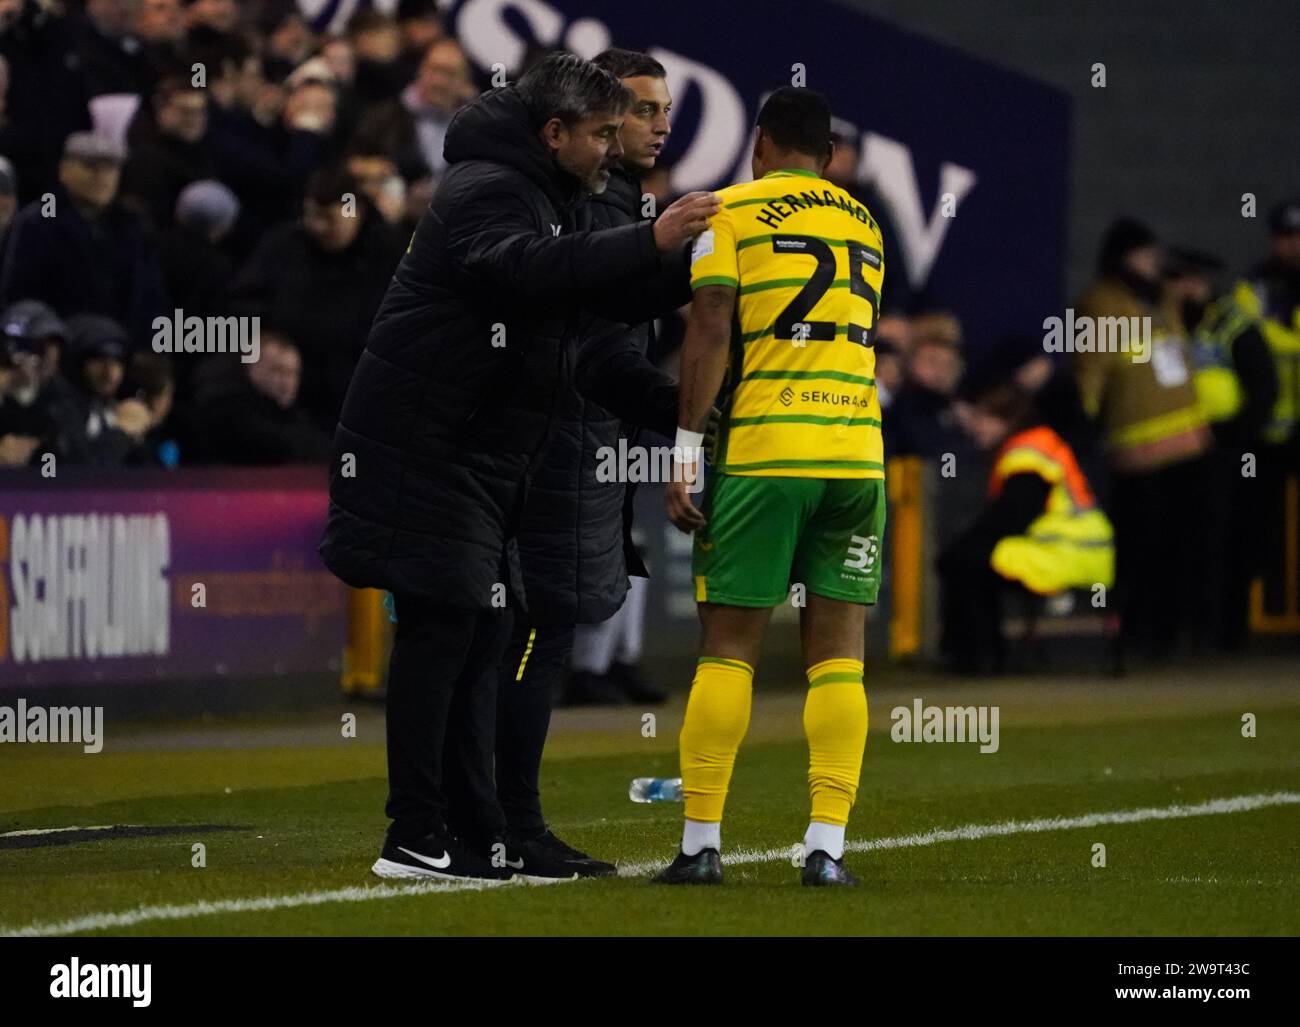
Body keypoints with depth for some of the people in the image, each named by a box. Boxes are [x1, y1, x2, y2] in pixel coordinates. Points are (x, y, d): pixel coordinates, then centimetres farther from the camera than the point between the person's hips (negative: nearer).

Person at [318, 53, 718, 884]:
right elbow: (523, 266, -35)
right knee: (442, 623, -12)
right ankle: (415, 839, -12)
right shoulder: (488, 191, -15)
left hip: (484, 456, 10)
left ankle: (476, 836, 10)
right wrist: (649, 243, -40)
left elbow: (613, 296, 19)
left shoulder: (553, 202, 18)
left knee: (482, 630, 8)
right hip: (423, 444, -10)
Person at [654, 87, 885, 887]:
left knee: (729, 647, 1)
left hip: (762, 453, -3)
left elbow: (711, 331, -7)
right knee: (838, 652, 3)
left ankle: (702, 843, 0)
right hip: (857, 452, 3)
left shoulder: (732, 212, 1)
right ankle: (827, 845, -4)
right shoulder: (863, 223, 17)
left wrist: (687, 451, -8)